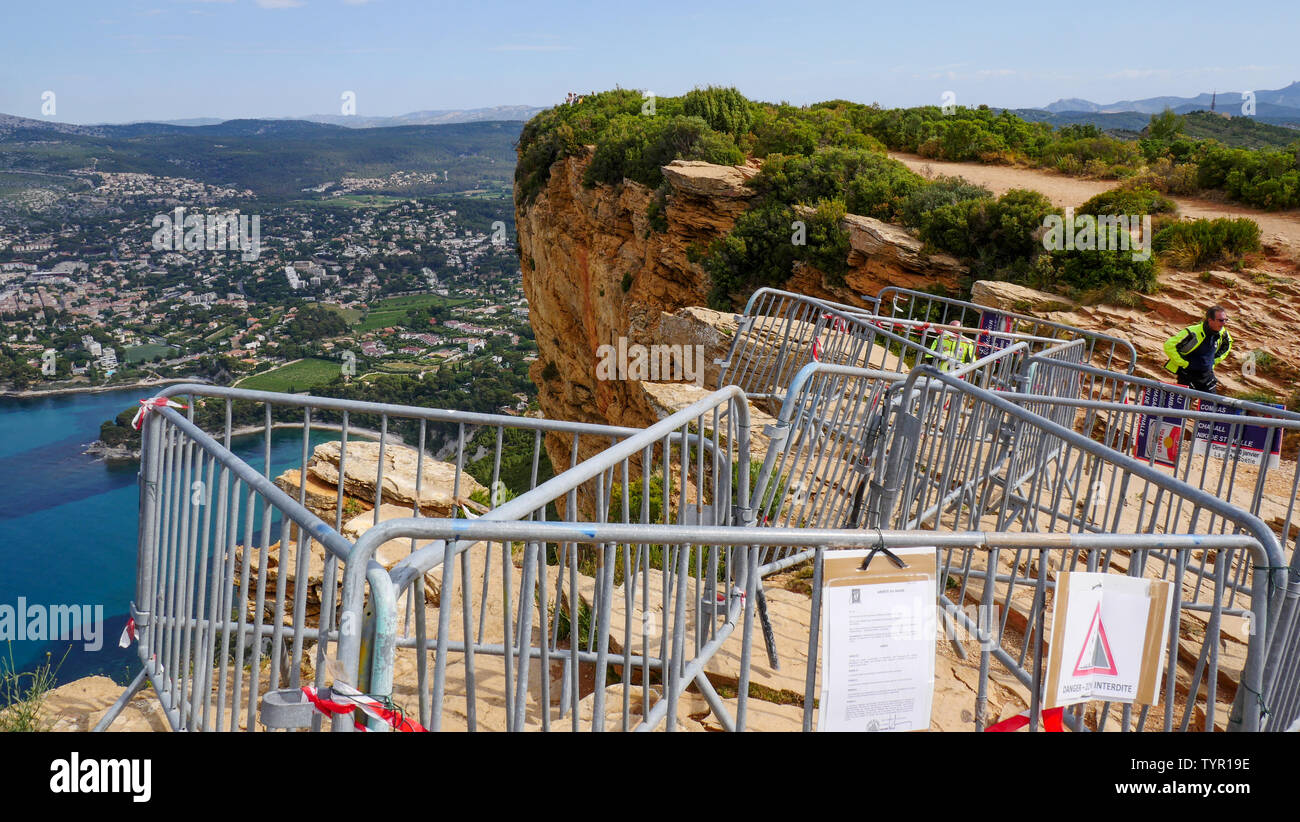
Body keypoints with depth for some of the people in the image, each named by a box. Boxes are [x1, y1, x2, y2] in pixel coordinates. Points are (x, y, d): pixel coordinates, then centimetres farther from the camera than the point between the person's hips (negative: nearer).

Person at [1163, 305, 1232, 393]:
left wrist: (1214, 361, 13)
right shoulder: (1193, 333, -23)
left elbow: (1227, 344, 24)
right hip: (1188, 375, -6)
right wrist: (1183, 363, -18)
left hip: (1207, 375, 6)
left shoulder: (1222, 333, -1)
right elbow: (1169, 346, -24)